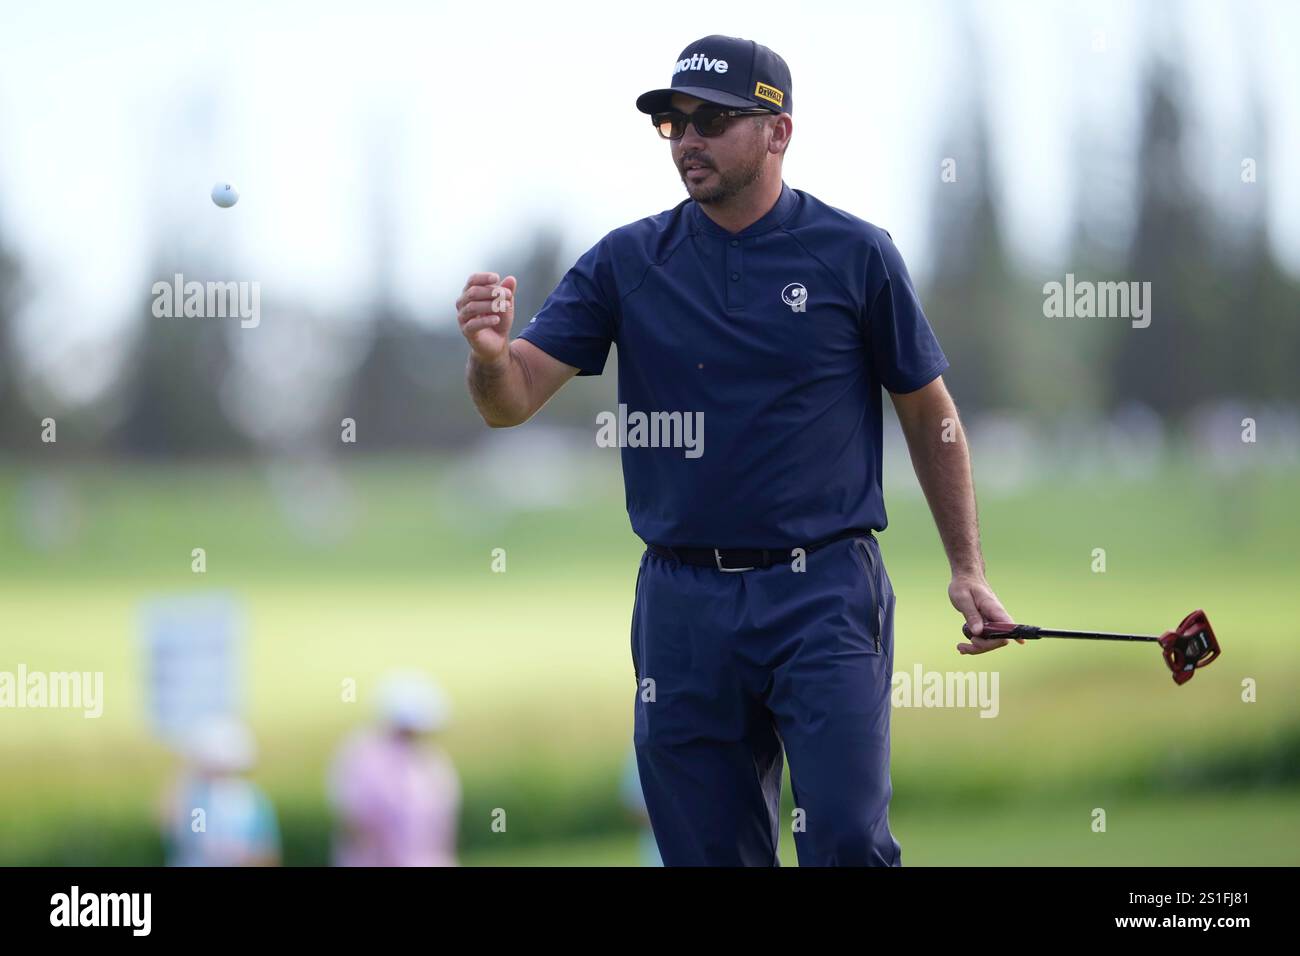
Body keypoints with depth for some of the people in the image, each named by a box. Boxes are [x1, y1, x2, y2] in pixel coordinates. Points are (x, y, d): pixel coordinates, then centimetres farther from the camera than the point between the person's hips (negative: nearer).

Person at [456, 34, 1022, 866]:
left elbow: (929, 415, 8)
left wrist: (968, 570, 3)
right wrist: (490, 354, -25)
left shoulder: (854, 255, -1)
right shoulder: (627, 262, 4)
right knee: (710, 852, 6)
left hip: (823, 589, -3)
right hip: (683, 602, 3)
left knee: (846, 843, -13)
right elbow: (513, 400, -2)